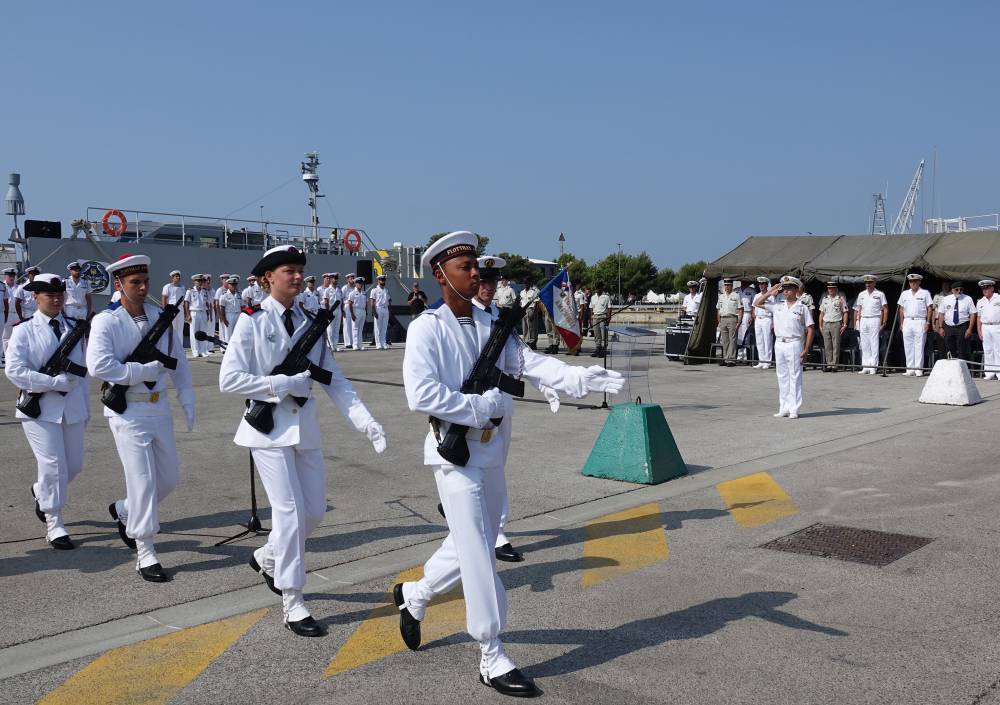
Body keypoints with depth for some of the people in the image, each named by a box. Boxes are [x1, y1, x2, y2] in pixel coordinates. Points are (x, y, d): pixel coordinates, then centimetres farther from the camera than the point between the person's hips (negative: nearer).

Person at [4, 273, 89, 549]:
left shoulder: (75, 328, 9)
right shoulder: (25, 331, -3)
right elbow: (14, 370, -13)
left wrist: (85, 405, 14)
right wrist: (56, 382, -19)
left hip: (72, 407, 5)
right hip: (40, 408, -4)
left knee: (74, 465, 10)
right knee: (53, 465, -6)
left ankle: (41, 493, 41)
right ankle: (54, 525, 7)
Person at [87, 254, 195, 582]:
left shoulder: (160, 317, 6)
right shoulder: (106, 322, -11)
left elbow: (178, 360, 12)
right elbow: (99, 366, -24)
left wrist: (187, 398, 7)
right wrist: (143, 371, -18)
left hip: (159, 406, 6)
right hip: (128, 410, -6)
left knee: (169, 477, 13)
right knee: (142, 479, -6)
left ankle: (124, 511, 39)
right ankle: (145, 552, 6)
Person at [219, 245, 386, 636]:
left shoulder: (310, 323, 8)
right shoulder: (252, 321, -7)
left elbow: (334, 380, 2)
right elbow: (229, 379, -13)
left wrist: (366, 421, -10)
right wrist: (285, 384, -16)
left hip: (306, 427, 6)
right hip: (270, 427, -5)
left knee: (314, 510, 10)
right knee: (289, 511, -7)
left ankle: (266, 557, 38)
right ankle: (292, 603, 6)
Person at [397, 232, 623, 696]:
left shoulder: (491, 324, 6)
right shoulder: (426, 328, -13)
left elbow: (529, 363, -6)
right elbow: (421, 395, -24)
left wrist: (585, 378, -21)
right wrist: (479, 407, -18)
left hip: (491, 447, 7)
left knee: (476, 545, 18)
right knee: (478, 553, -3)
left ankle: (414, 595, 44)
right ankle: (492, 658, 10)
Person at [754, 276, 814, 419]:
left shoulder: (802, 308, 0)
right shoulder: (777, 305, 10)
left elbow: (810, 329, -1)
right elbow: (757, 303, 14)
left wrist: (806, 350, -8)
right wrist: (770, 293, 5)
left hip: (794, 344, -4)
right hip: (779, 344, 4)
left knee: (795, 377, -2)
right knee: (782, 377, 9)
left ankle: (794, 409, 1)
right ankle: (784, 408, 15)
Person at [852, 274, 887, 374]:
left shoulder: (880, 294, 2)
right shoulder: (861, 294, 14)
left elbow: (885, 309, 0)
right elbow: (857, 310, 15)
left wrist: (883, 323, -8)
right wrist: (856, 324, 7)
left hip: (874, 320, -4)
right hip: (863, 320, 4)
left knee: (874, 344, -5)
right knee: (864, 345, 5)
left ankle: (873, 367, -4)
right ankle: (865, 367, 8)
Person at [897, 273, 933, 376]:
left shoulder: (925, 293, 3)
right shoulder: (904, 293, 14)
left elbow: (930, 308, 1)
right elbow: (901, 309, 15)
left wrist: (928, 322, -7)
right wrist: (901, 323, 9)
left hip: (920, 322, -4)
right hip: (907, 322, 4)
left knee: (919, 346, -5)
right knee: (908, 346, 4)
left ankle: (918, 369, -3)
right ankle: (910, 369, 8)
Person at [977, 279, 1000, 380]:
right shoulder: (980, 302, 13)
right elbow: (979, 317, 15)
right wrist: (979, 331, 9)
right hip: (985, 327, 4)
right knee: (987, 350, 5)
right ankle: (989, 373, 9)